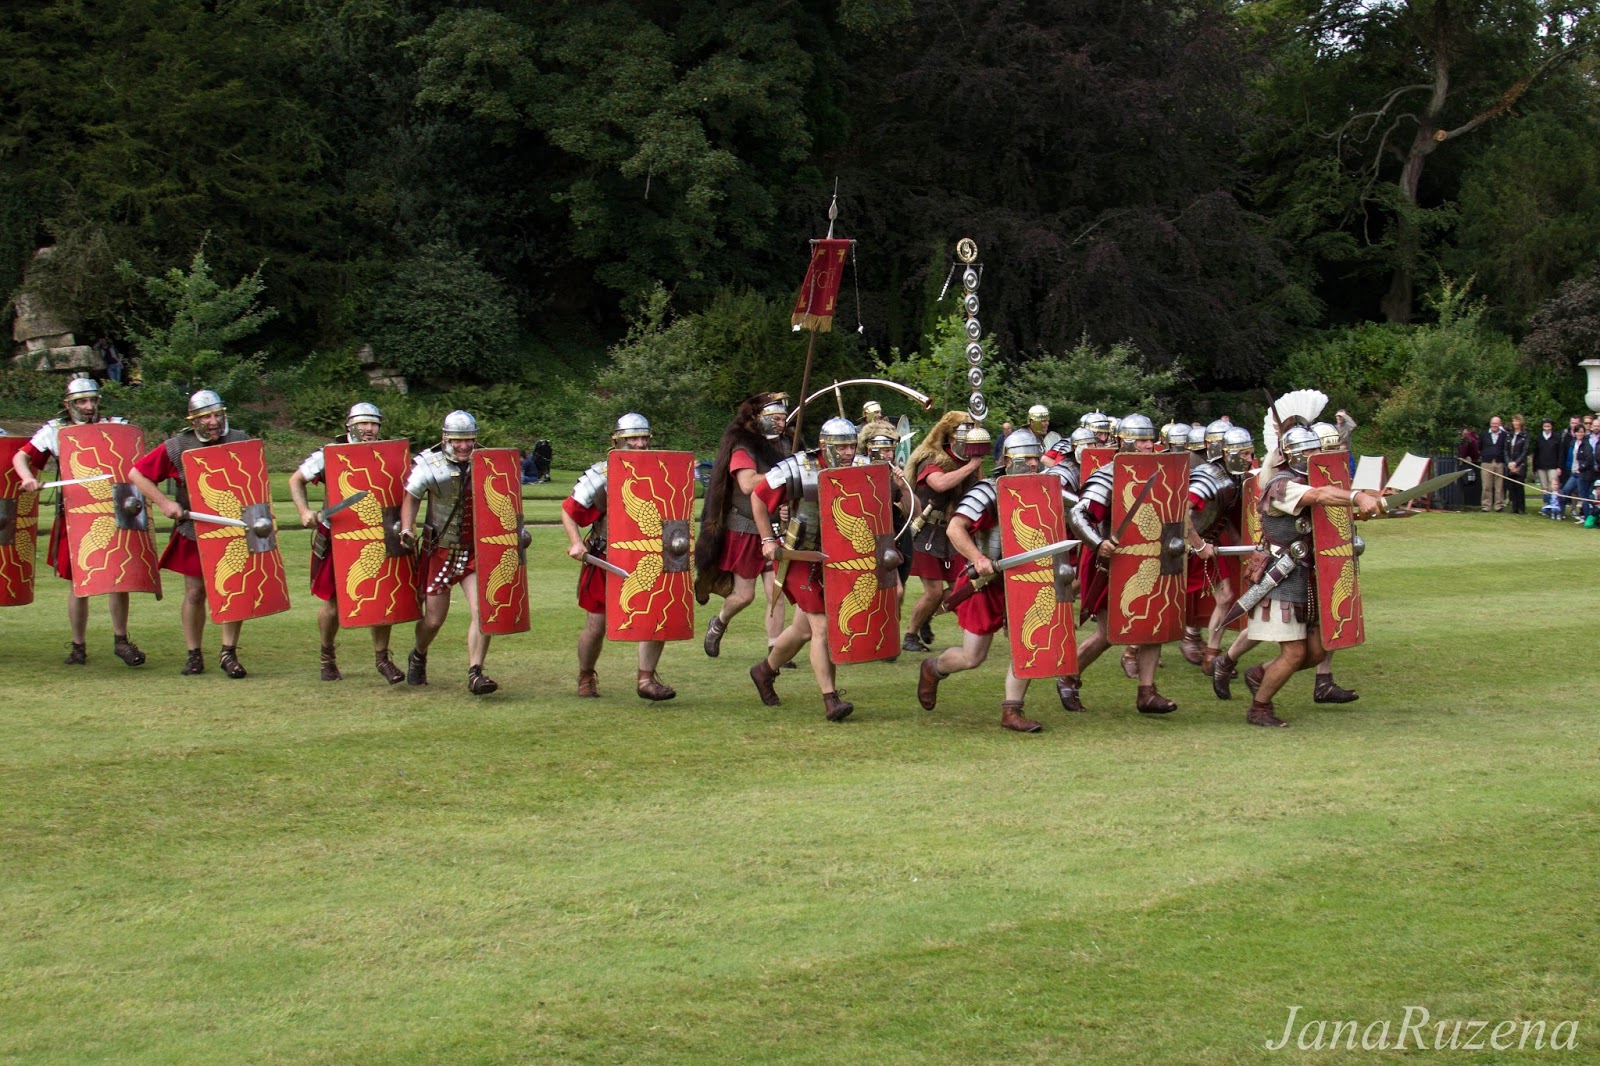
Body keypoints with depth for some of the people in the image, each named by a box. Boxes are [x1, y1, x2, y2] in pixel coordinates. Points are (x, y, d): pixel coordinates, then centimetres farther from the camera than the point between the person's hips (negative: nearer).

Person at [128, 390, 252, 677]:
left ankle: (229, 653, 10)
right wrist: (164, 503, -10)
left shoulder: (241, 442, -3)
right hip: (194, 532, 0)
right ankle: (194, 655, 16)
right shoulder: (177, 448, -6)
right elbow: (137, 474, -1)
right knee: (195, 593, 4)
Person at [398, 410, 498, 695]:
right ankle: (418, 657, 39)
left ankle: (475, 674, -10)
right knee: (433, 620, 7)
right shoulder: (429, 465, -10)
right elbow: (411, 496, 5)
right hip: (439, 551, -1)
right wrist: (406, 528, -8)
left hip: (477, 551, 1)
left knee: (483, 611, -16)